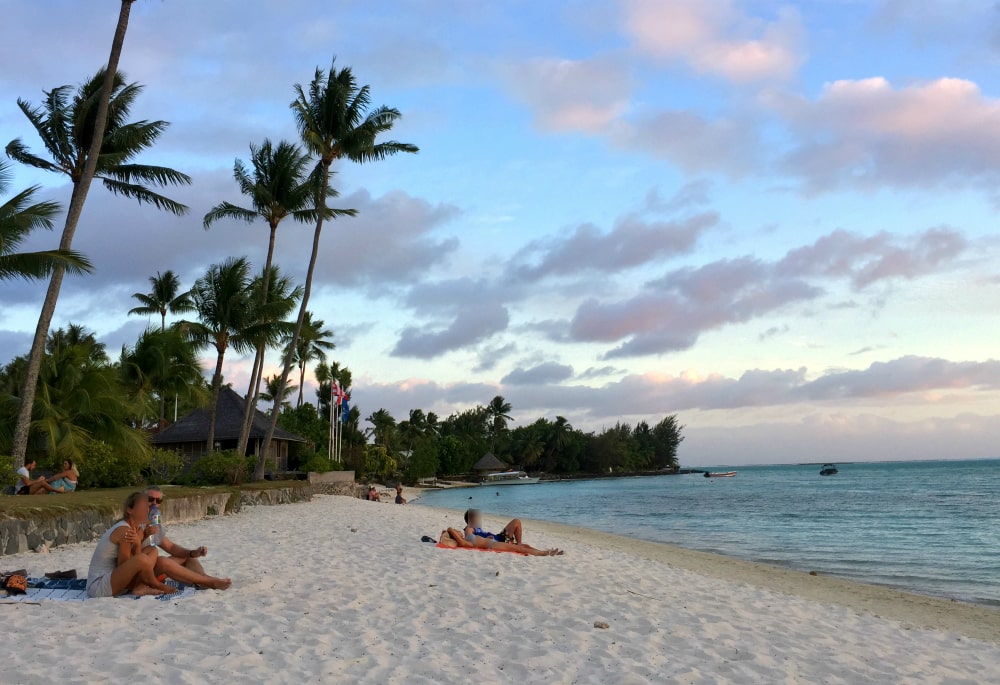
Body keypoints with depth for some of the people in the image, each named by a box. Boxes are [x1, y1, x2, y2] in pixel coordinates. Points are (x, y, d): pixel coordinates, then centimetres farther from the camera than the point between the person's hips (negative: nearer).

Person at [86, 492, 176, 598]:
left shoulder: (137, 530, 9)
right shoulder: (124, 530, -18)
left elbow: (133, 565, 0)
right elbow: (124, 566, -17)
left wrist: (137, 544, -16)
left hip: (110, 580, 10)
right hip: (98, 586, -10)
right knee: (143, 559, -29)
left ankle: (139, 587, -9)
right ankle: (157, 586, -2)